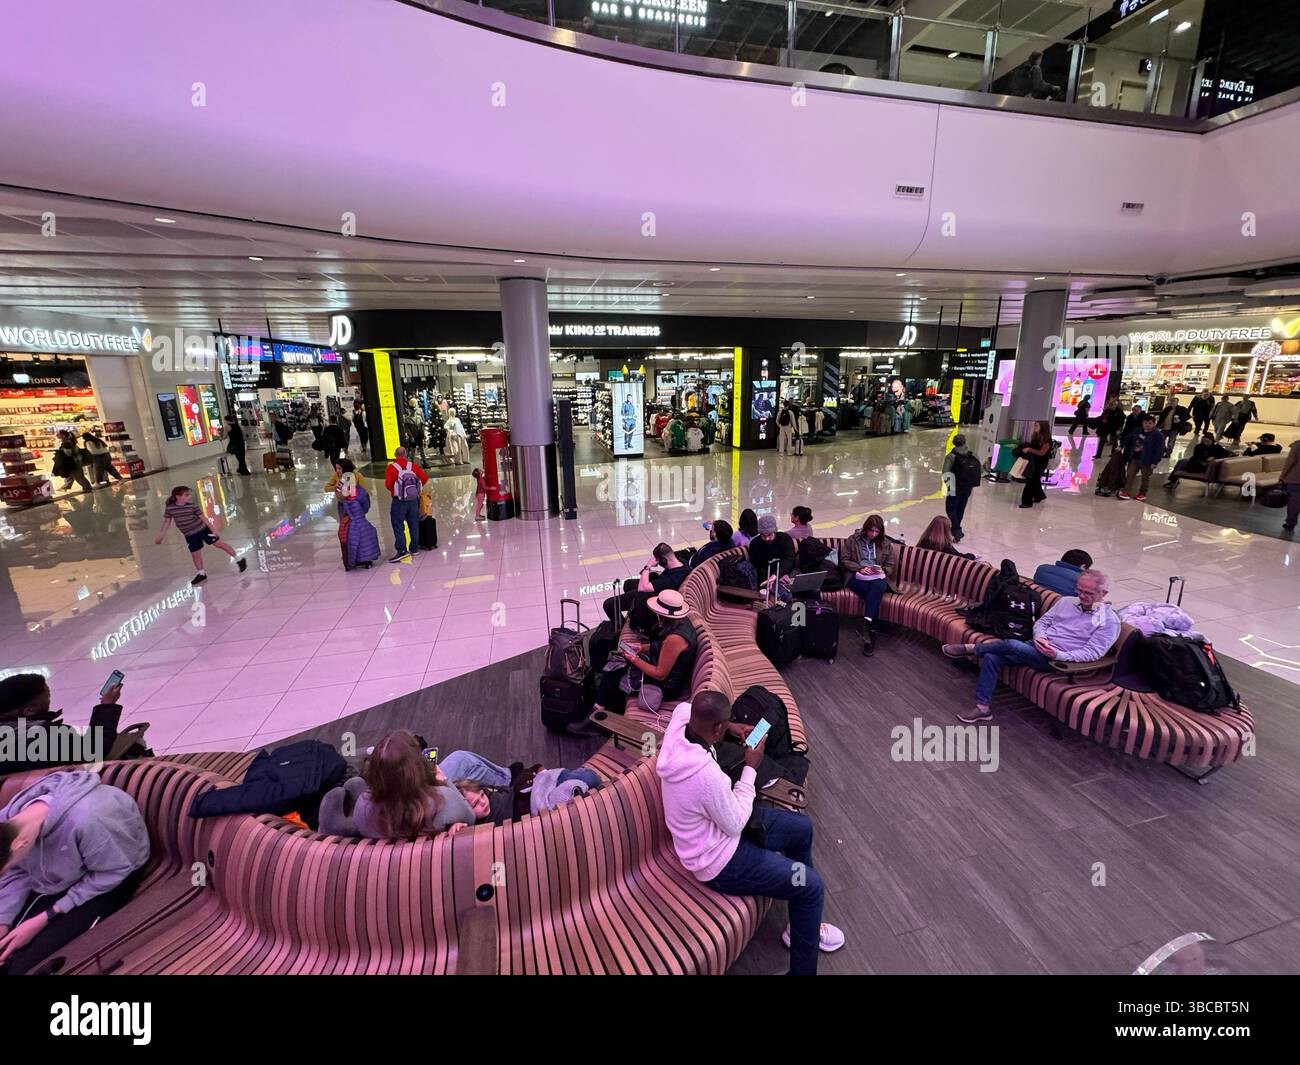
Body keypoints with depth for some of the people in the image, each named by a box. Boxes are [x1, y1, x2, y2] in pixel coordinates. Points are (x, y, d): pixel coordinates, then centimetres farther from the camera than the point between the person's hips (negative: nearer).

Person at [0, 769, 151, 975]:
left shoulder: (84, 819, -41)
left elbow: (112, 873, -25)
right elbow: (17, 874, -1)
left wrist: (46, 917, -22)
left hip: (110, 878, -6)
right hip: (59, 877, 6)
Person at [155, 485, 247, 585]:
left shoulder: (192, 505, -13)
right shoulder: (169, 508, -7)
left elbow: (202, 517, -6)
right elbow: (166, 522, 3)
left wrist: (212, 529, -5)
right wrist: (160, 537, 7)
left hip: (203, 530, -3)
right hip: (190, 535, 3)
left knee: (219, 544, -1)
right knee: (195, 554, 11)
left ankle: (239, 560, 8)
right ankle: (201, 573, 29)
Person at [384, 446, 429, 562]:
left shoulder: (392, 467, -8)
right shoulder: (412, 465, 2)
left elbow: (388, 484, -14)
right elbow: (425, 477, 2)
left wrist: (393, 490, 7)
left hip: (399, 501, -4)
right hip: (414, 499, 4)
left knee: (398, 525, 0)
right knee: (414, 524, 13)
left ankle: (402, 550, -8)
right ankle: (414, 548, 20)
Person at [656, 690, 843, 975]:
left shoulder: (680, 724, -18)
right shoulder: (707, 775, -40)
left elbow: (684, 707, 9)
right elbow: (736, 824, -22)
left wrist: (730, 726, -3)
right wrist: (751, 768, -15)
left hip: (717, 826, 9)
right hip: (720, 861, -9)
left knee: (802, 827, 20)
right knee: (813, 887, -1)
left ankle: (803, 925, 39)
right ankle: (802, 969, 22)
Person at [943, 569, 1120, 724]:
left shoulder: (1109, 620, -3)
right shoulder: (1066, 601, 14)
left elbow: (1092, 653, -11)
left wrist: (1058, 655, -23)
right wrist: (1039, 636, -6)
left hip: (1055, 659, -6)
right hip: (1037, 646, 6)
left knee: (1011, 644, -30)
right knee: (991, 657, -17)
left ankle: (970, 648, -5)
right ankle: (982, 708, -13)